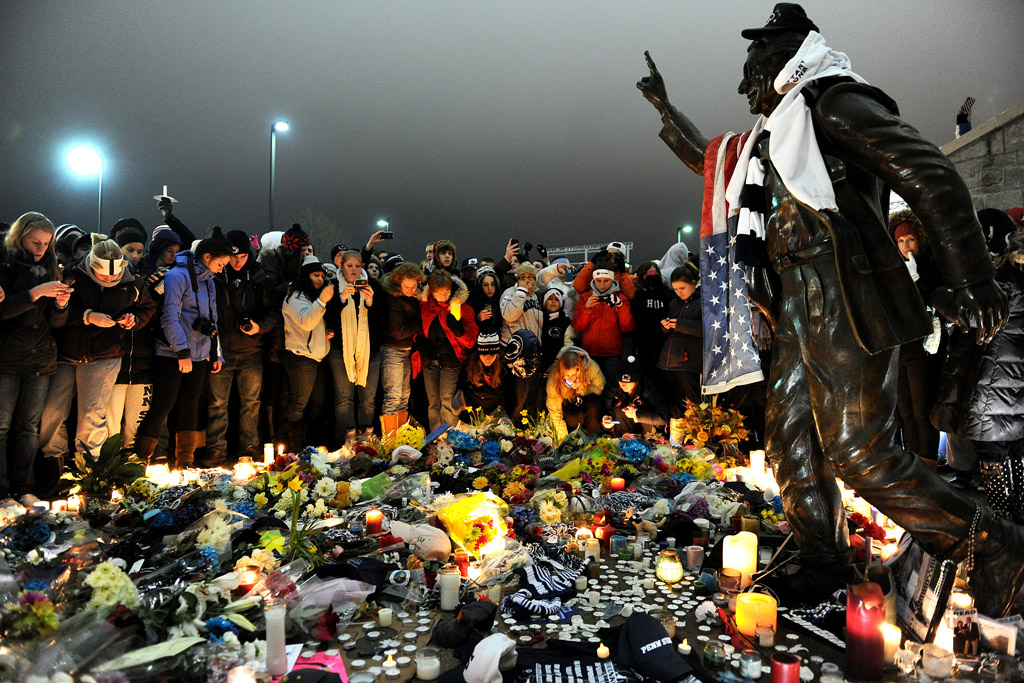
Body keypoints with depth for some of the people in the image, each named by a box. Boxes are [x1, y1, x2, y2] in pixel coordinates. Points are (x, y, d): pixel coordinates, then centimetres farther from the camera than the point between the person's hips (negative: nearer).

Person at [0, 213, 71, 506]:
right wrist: (34, 293, -21)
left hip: (41, 361, 4)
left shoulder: (49, 269, 12)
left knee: (29, 426, 8)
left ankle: (24, 489, 14)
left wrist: (61, 304, -8)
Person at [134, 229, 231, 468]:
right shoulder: (177, 275, -8)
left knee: (190, 407, 9)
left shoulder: (208, 282, 16)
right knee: (162, 406, -5)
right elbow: (170, 317, -16)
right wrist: (182, 351, -20)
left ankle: (184, 464, 17)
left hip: (199, 356, 7)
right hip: (173, 355, -7)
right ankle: (140, 460, 5)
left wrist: (216, 354, 15)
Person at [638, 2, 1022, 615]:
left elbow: (931, 177, -12)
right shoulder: (774, 140, 23)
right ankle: (823, 571, 19)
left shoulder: (837, 104, -3)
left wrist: (973, 281, -17)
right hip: (802, 312, 9)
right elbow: (711, 162, 42)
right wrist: (666, 110, 47)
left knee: (860, 453, -11)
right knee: (791, 441, 7)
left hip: (848, 307, -9)